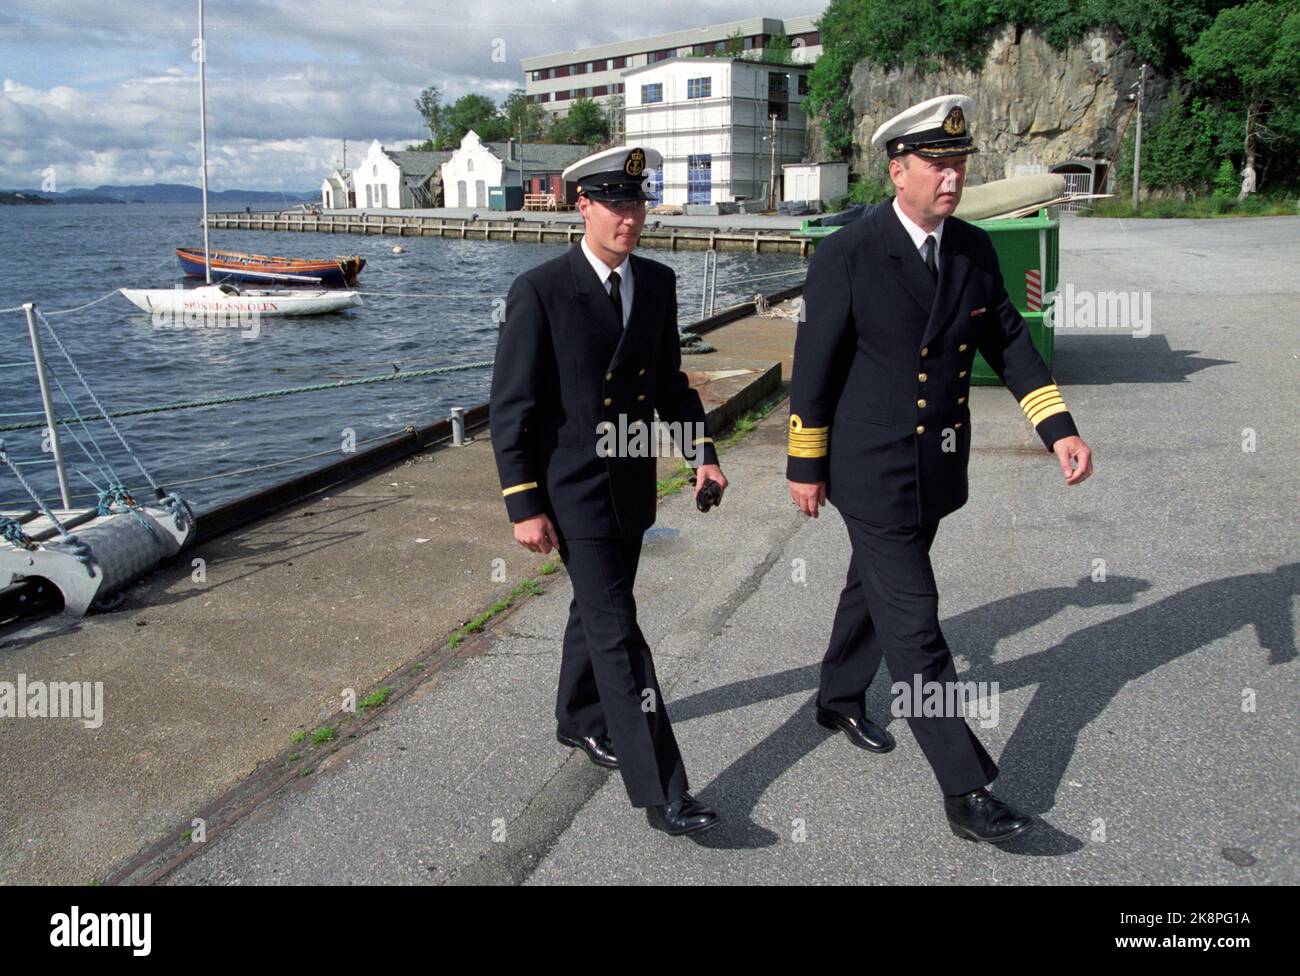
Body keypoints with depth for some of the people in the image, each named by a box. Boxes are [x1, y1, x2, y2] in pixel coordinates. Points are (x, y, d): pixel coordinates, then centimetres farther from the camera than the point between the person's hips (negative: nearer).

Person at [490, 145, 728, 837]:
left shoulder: (658, 283, 4)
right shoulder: (540, 292, -15)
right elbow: (512, 407, -13)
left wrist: (701, 451, 2)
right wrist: (523, 506, -15)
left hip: (633, 486, 7)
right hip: (573, 490, -6)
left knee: (597, 608, 23)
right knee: (617, 633, -8)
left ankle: (580, 721, 45)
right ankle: (660, 792, -3)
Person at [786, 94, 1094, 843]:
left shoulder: (975, 249, 2)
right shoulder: (847, 256, -15)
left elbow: (1009, 342, 6)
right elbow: (814, 369, -10)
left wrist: (1059, 428, -6)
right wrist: (805, 466, -6)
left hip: (938, 469, 6)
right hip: (874, 473, -6)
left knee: (878, 590, 23)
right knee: (915, 625, -4)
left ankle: (841, 699, 46)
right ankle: (966, 789, 2)